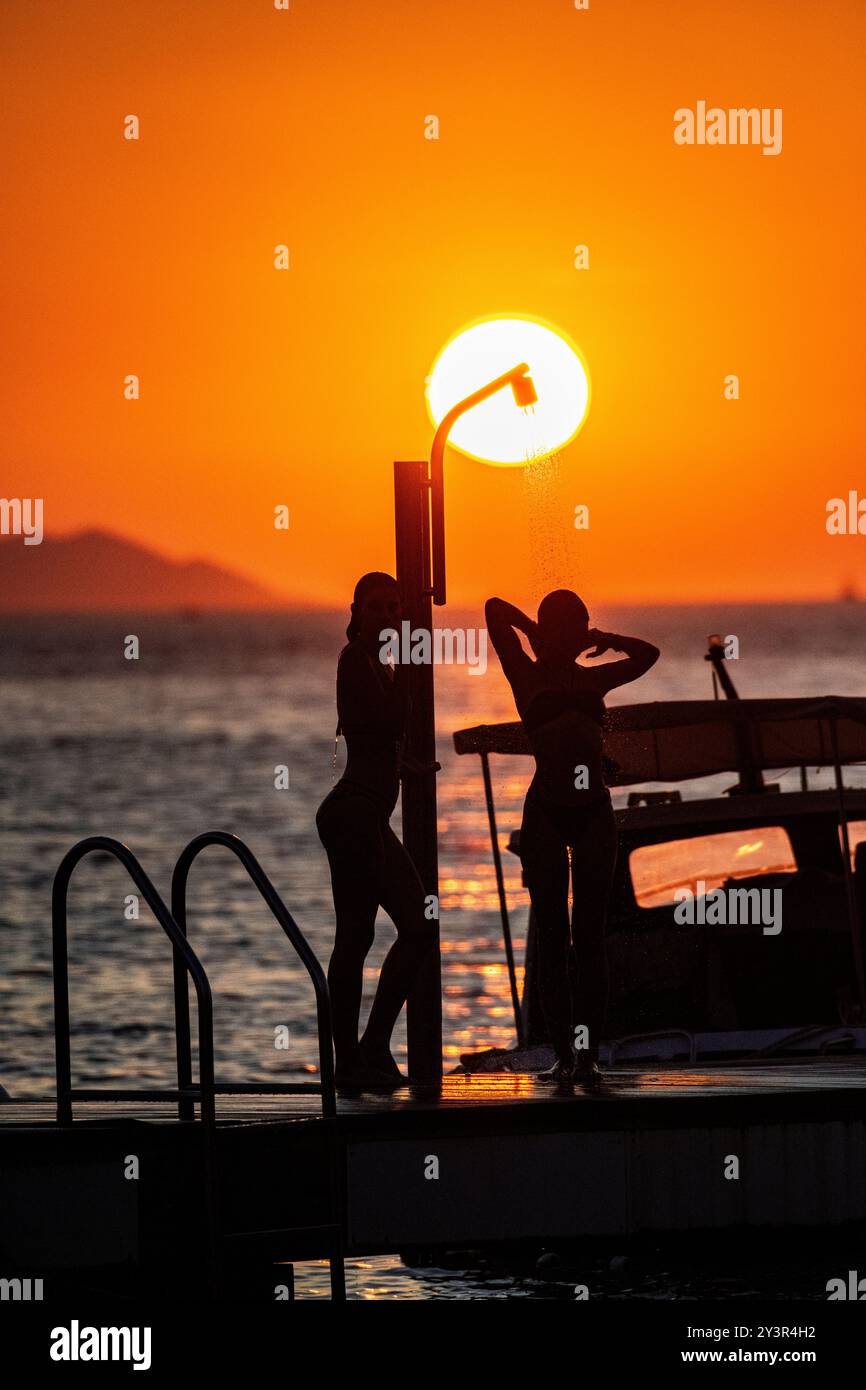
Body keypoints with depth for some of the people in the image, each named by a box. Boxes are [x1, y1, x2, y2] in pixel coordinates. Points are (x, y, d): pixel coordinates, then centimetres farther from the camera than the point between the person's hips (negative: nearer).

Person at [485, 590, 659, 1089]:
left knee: (589, 937, -2)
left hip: (594, 814, 2)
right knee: (552, 939, -2)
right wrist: (535, 634, 15)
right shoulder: (528, 676, 8)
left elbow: (647, 654, 26)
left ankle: (589, 1053, -5)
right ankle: (564, 1054, -1)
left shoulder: (592, 679, 17)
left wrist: (605, 639, 16)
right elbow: (496, 610, 5)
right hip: (545, 814, -2)